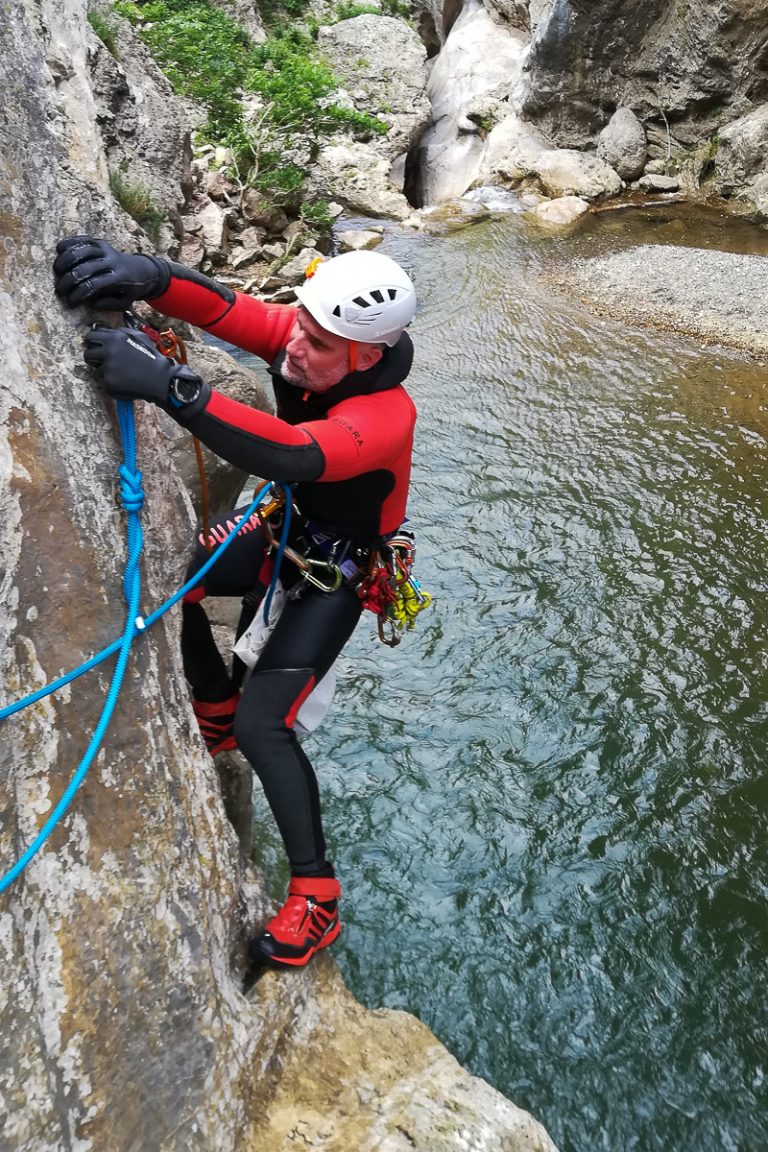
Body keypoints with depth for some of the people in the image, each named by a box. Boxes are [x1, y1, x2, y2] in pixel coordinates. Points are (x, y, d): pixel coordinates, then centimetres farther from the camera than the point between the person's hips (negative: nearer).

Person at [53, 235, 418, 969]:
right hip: (285, 523, 7)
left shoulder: (385, 414, -39)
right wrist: (145, 276, -51)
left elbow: (288, 456, -55)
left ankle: (317, 903, 1)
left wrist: (168, 385, -62)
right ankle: (215, 716, 24)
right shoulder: (301, 337, -19)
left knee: (262, 727, -16)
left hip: (338, 571, -7)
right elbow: (221, 307, -29)